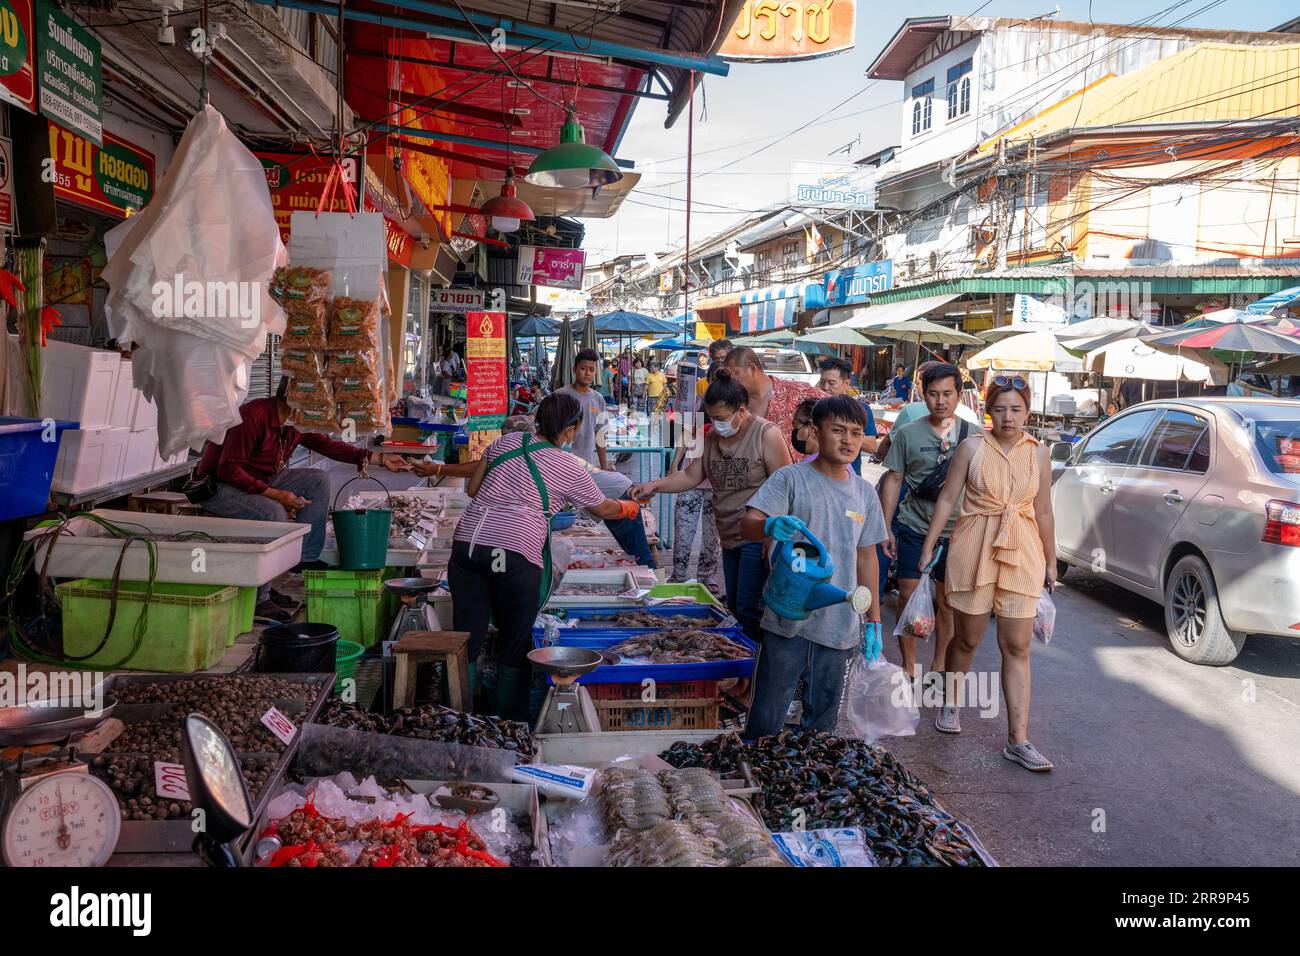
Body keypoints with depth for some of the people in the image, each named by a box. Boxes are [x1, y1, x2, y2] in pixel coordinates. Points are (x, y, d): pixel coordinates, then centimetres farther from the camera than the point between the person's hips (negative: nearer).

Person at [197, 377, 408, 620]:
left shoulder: (296, 422, -2)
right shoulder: (254, 416, -27)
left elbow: (327, 445, 9)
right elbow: (228, 469, -28)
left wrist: (380, 458, 5)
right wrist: (275, 494, -31)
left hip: (263, 481, 9)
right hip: (220, 485, -9)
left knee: (319, 480, -2)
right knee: (274, 513, -34)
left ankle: (306, 558, 0)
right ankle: (257, 599, -24)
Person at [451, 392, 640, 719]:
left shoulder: (506, 442, 16)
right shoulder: (571, 470, 7)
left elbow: (472, 489, 21)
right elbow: (603, 509, 23)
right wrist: (629, 507, 43)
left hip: (468, 542, 4)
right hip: (516, 554, -4)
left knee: (466, 643, 9)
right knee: (516, 647, 11)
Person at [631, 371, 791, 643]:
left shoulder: (766, 435, -10)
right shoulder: (712, 437, 11)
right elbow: (691, 476, 12)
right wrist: (655, 485, -4)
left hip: (758, 537, -7)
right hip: (730, 538, 7)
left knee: (749, 610, -9)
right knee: (734, 608, 12)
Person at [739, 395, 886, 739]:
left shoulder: (865, 493, 9)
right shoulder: (791, 479, -6)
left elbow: (866, 556, 16)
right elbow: (747, 525, -16)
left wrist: (874, 620, 15)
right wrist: (772, 525, -39)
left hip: (840, 628, 4)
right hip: (788, 622, -4)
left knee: (822, 723, 14)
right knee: (766, 721, 2)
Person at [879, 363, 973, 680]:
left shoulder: (972, 434, 2)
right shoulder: (908, 434, 1)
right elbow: (894, 479, 5)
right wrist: (886, 528, 2)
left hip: (956, 531, 0)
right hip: (914, 528, 0)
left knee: (948, 601, 8)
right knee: (908, 595, 1)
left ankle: (939, 664, 24)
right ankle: (908, 666, 14)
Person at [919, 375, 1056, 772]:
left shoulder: (1038, 453, 5)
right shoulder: (972, 447, -2)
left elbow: (1043, 510, 10)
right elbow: (948, 498, 0)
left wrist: (1050, 561, 12)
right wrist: (928, 547, -1)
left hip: (1022, 552, 2)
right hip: (974, 549, -1)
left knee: (1017, 647, 0)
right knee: (968, 638, 11)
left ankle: (1018, 740, 3)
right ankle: (950, 702, 38)